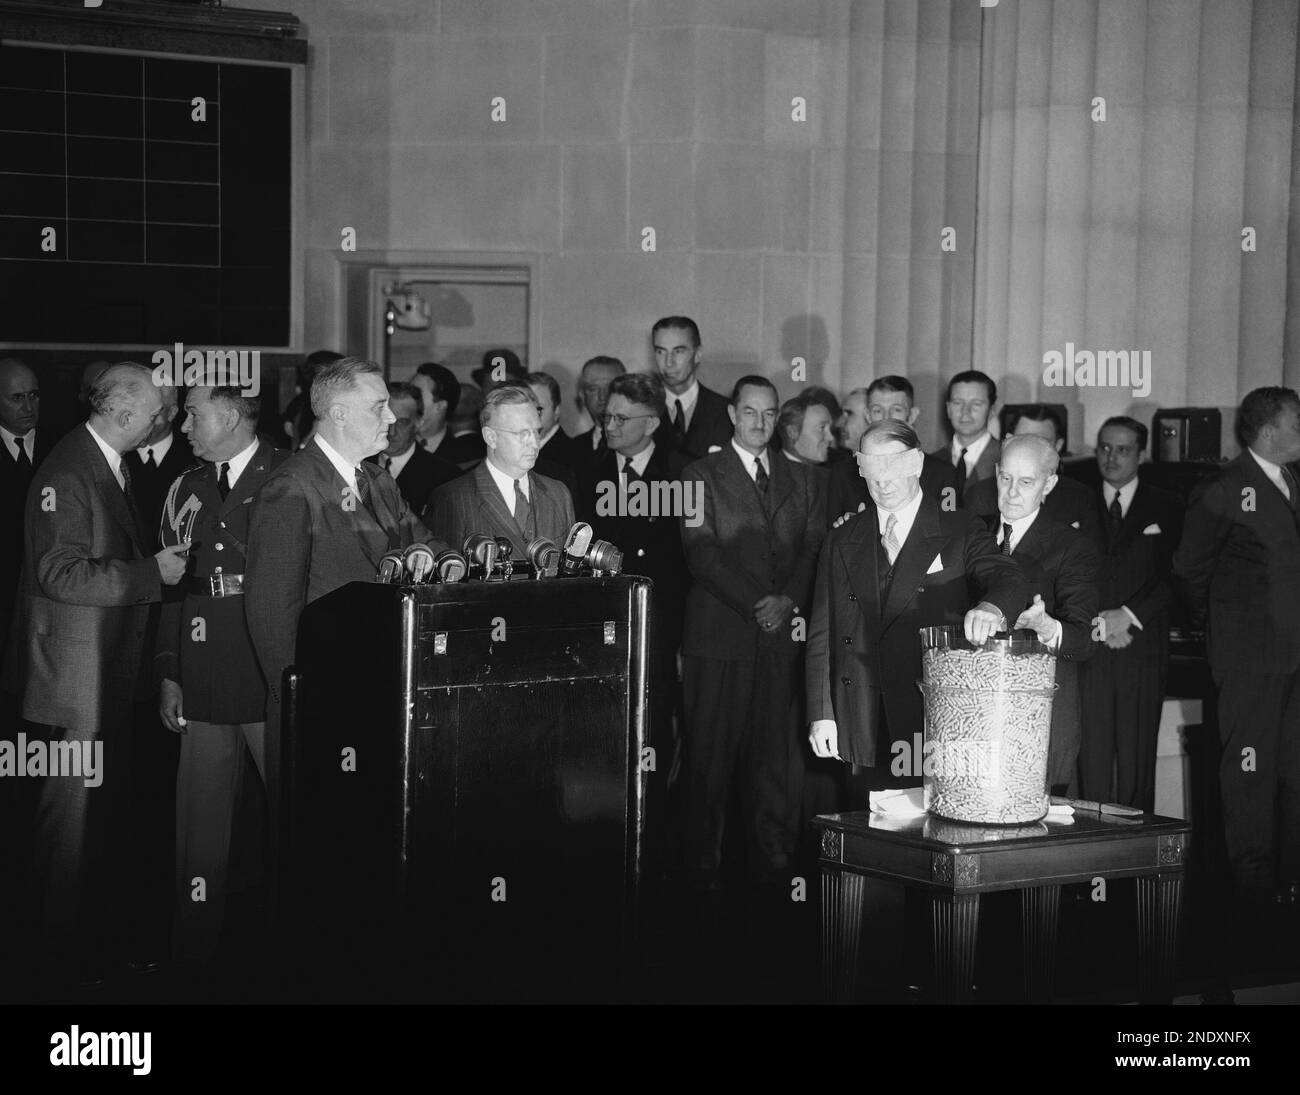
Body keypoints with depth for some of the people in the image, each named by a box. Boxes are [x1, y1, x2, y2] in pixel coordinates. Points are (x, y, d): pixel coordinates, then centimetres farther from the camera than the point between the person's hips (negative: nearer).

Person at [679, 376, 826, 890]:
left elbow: (814, 550, 9)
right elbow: (702, 553, -4)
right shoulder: (702, 476, 6)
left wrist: (788, 601, -9)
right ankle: (703, 865, 3)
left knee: (777, 752, 0)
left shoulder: (803, 481, 18)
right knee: (711, 753, -3)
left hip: (783, 636, 3)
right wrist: (755, 604, -13)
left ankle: (774, 860, 7)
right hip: (719, 635, -3)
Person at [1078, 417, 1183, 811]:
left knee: (1137, 755, -2)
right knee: (1090, 754, -5)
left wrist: (1128, 615, -10)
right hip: (1086, 647, 1)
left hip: (1143, 648, -1)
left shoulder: (1166, 508, 11)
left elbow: (1173, 575, 1)